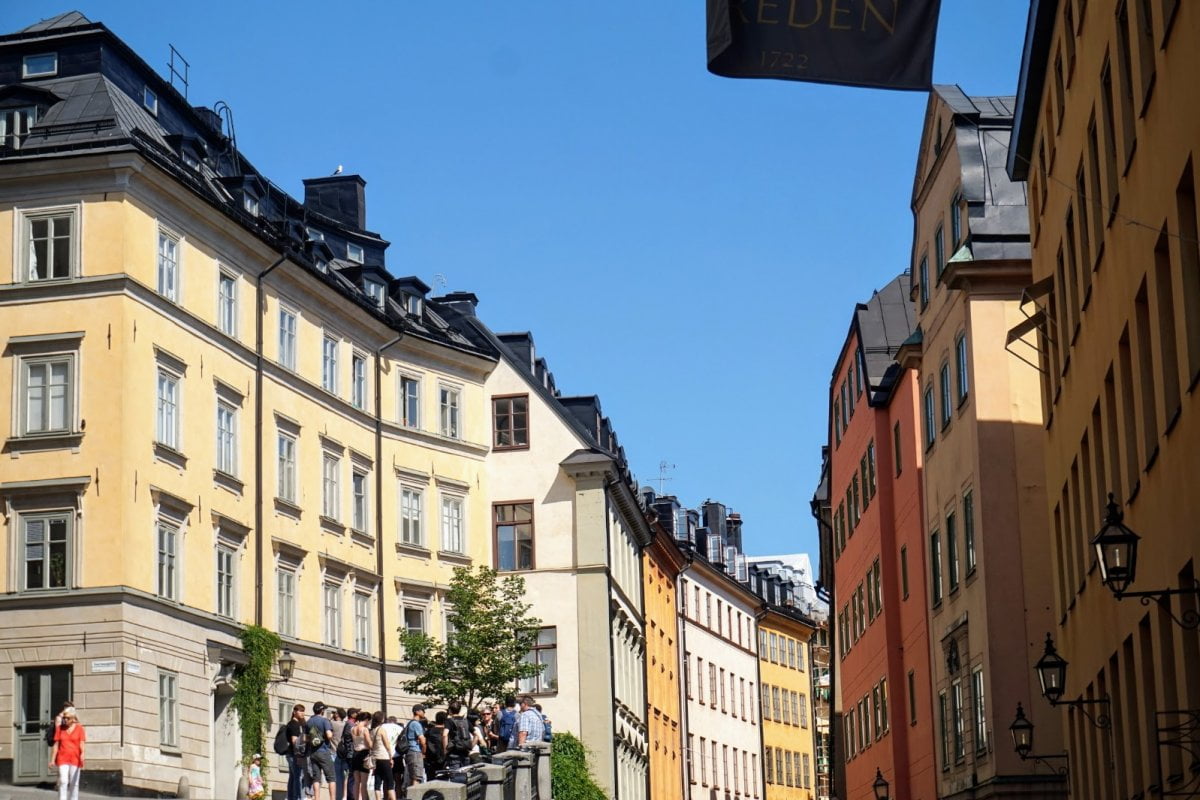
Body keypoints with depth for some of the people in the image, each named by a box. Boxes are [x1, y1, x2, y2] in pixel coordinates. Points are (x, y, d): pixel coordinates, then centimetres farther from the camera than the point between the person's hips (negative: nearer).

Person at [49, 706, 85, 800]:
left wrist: (82, 755, -24)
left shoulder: (79, 728, 1)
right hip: (62, 759, 1)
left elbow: (82, 744, -6)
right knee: (63, 781, -11)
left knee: (74, 783, 3)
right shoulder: (60, 728, 6)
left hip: (75, 759, -1)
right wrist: (52, 760, 2)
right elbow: (56, 745, 6)